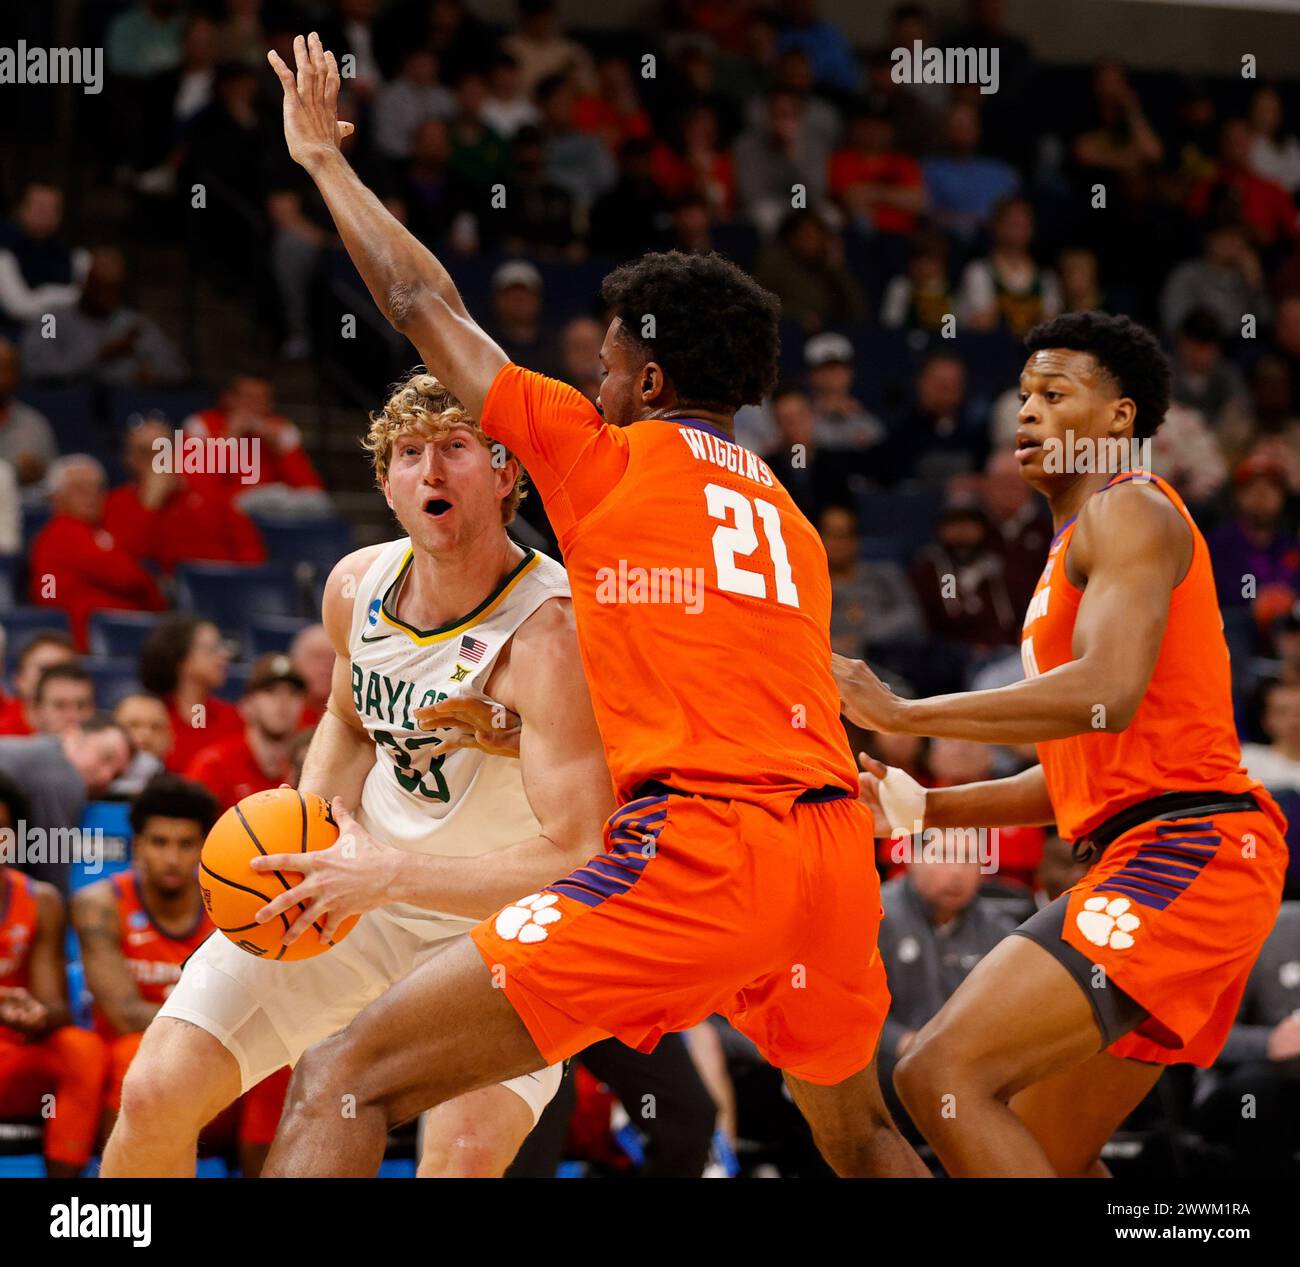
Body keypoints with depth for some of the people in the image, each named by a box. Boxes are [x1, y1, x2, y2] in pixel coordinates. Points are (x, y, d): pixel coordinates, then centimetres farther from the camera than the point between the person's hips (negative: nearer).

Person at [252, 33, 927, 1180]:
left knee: (343, 1085, -10)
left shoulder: (606, 456, 7)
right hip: (831, 841, 8)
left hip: (694, 849, -7)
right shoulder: (790, 519, 25)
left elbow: (424, 305, 13)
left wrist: (324, 156, 28)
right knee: (858, 1131, 34)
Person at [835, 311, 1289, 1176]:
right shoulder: (1076, 551, 26)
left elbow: (1106, 693, -23)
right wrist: (920, 808, 20)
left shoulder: (1130, 510, -5)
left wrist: (901, 713, -18)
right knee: (1048, 1157, 16)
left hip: (1181, 857, -11)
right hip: (1149, 851, 11)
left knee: (940, 1075, -21)